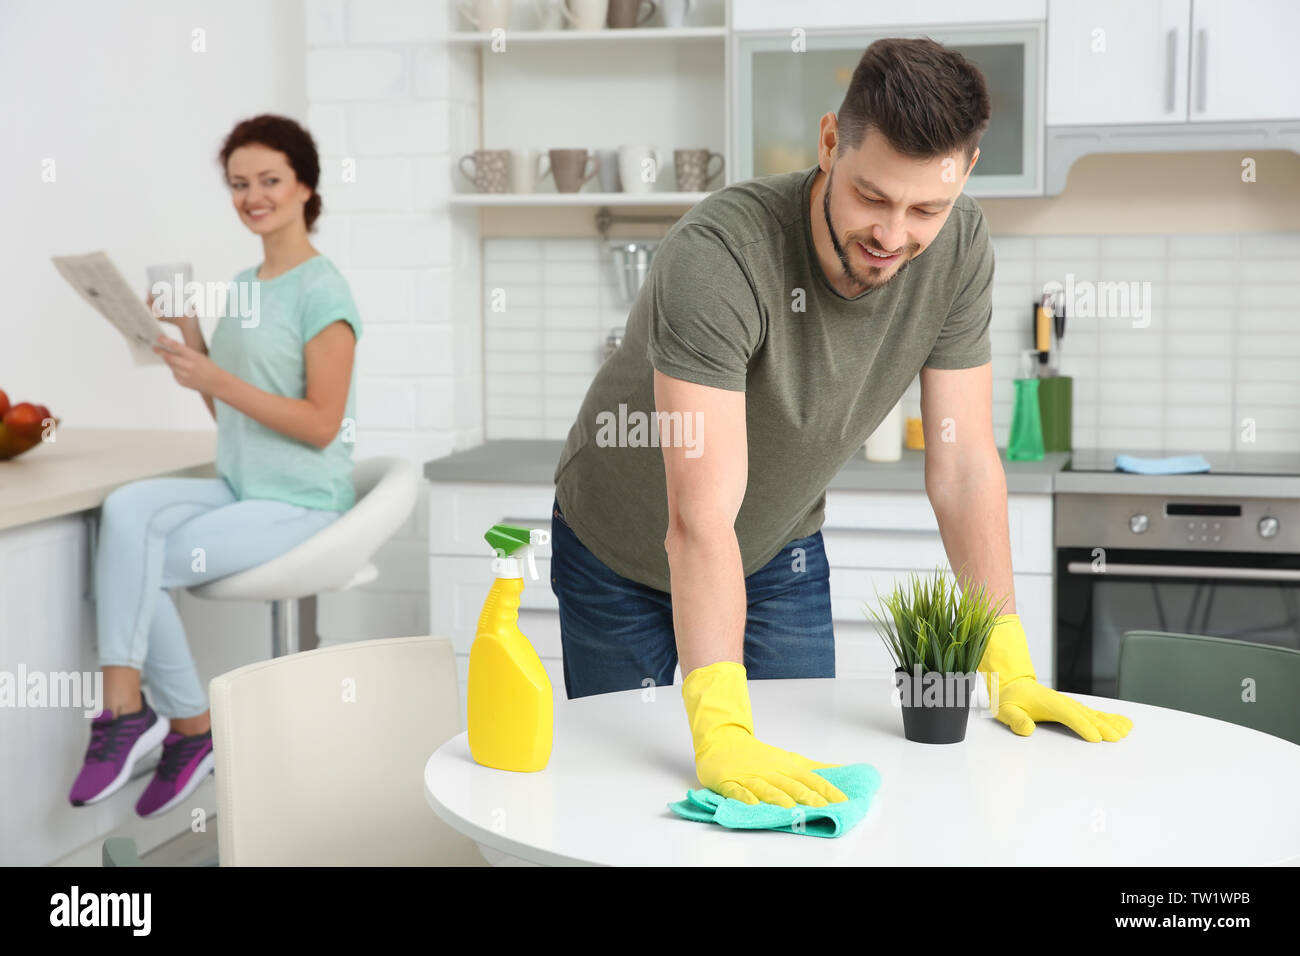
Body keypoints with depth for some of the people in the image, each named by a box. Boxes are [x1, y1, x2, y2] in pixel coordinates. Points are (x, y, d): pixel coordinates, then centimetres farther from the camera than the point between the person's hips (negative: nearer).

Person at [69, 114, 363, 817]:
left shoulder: (322, 291, -9)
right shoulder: (242, 287, 15)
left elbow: (321, 424, -14)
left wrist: (216, 380, -19)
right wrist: (192, 343, 5)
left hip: (300, 505, -7)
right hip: (237, 489, 7)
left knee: (137, 565, -20)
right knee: (126, 509, -23)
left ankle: (191, 726, -2)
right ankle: (126, 709, -17)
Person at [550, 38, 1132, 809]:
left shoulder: (958, 247, -22)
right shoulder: (718, 255, -38)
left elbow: (964, 464, -15)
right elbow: (701, 520, -43)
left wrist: (1011, 669, -18)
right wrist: (722, 732, -51)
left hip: (783, 555, 4)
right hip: (621, 554, -3)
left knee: (804, 797, 5)